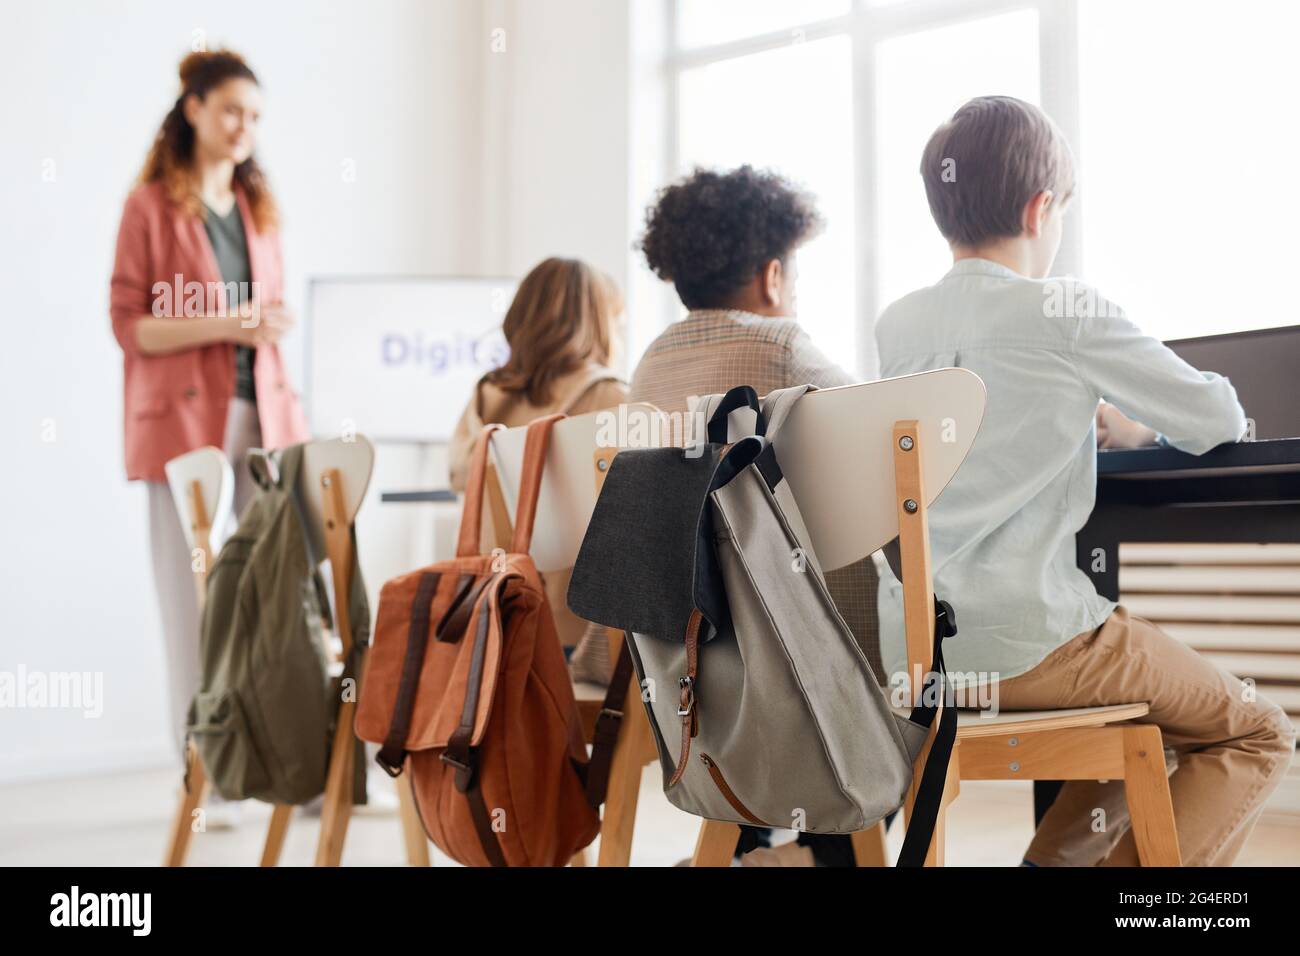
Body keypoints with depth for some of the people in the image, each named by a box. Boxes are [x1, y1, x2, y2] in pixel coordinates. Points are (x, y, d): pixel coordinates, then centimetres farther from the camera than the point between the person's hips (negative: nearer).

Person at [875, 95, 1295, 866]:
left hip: (903, 647, 7)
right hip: (1021, 642, -7)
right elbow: (1218, 420, 2)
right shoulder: (1068, 314, -8)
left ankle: (1058, 858, 19)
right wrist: (1137, 423, 21)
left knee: (1153, 704, 30)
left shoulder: (895, 326, 9)